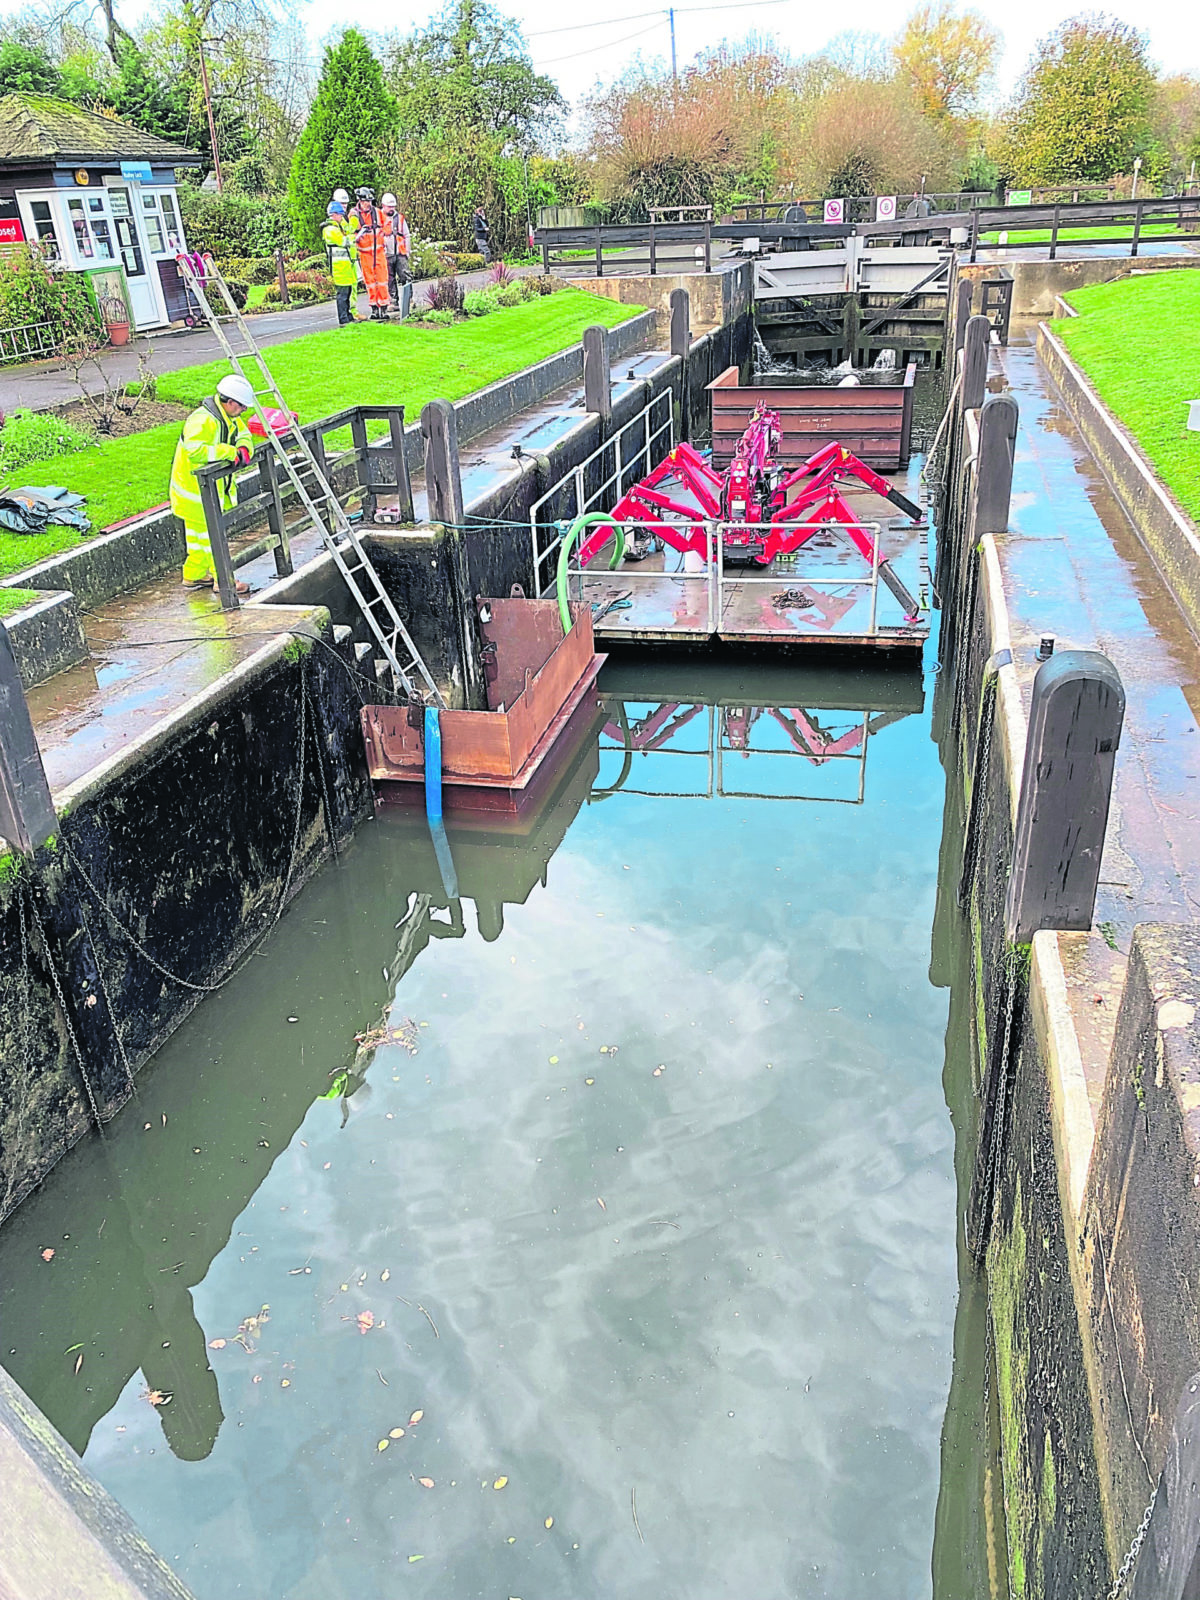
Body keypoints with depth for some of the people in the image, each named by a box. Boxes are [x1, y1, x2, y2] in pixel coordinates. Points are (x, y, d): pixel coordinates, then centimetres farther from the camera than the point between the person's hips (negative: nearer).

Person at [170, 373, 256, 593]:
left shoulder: (229, 416, 4)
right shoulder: (202, 420, -27)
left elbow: (244, 434, 17)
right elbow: (195, 451, -37)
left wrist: (244, 448, -7)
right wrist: (229, 452, -33)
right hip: (195, 488, -10)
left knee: (199, 533, 20)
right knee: (210, 533, 0)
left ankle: (194, 575, 32)